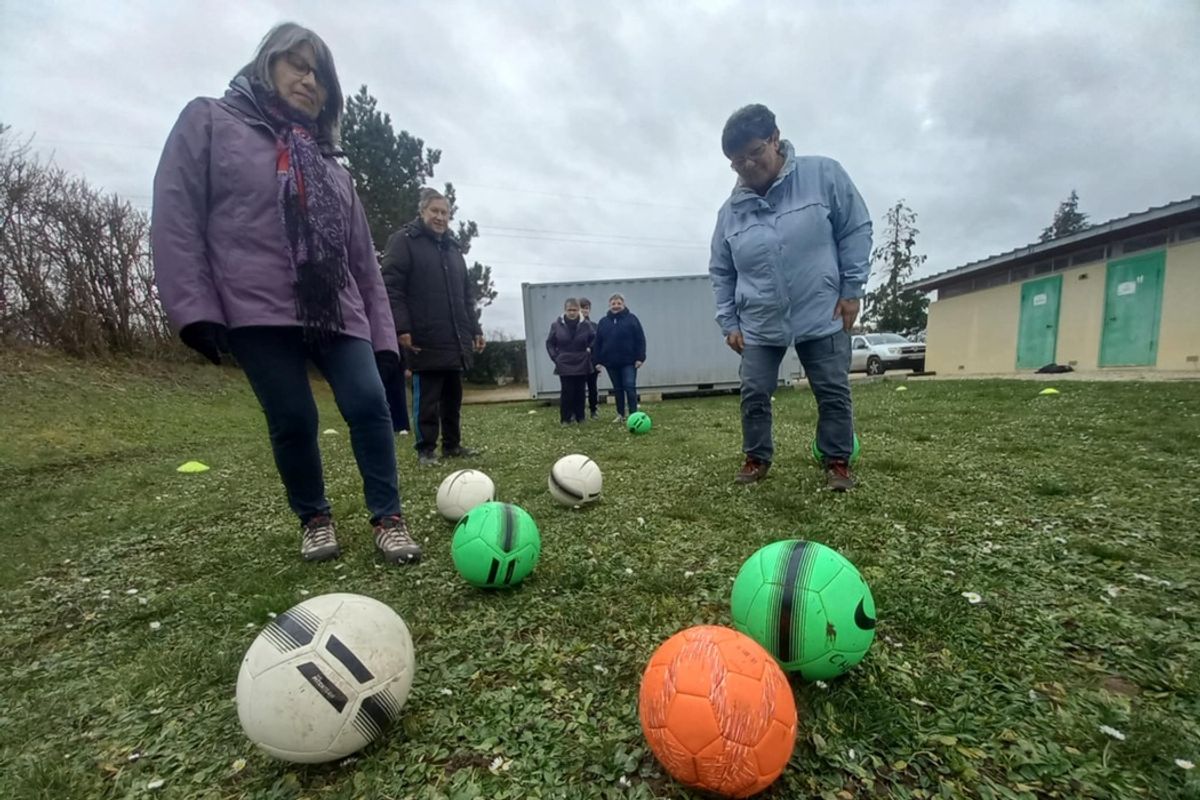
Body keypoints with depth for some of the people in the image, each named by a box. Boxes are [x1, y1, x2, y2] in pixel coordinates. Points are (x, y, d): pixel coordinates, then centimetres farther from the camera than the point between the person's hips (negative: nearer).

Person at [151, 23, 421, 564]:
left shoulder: (328, 163, 22)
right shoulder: (210, 121, 11)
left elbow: (361, 254, 16)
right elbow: (176, 216, 0)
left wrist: (383, 332, 8)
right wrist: (195, 309, -12)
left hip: (336, 312, 3)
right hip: (259, 312, -3)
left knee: (369, 404, -12)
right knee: (293, 420, -3)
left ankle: (387, 517, 1)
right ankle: (314, 519, 20)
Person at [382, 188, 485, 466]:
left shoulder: (453, 247, 21)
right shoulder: (403, 241, 1)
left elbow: (467, 294, 22)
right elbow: (391, 287, -8)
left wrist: (474, 328, 15)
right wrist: (402, 328, -17)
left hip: (455, 338, 7)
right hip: (425, 338, -6)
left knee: (453, 395, 11)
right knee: (427, 397, -1)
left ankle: (452, 444, 22)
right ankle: (426, 449, 10)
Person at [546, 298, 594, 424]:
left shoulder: (585, 325, -2)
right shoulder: (556, 325, -3)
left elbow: (594, 340, 13)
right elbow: (549, 343, 6)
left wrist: (589, 350, 0)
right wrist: (555, 357, -2)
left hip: (582, 365, 1)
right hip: (564, 365, -1)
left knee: (580, 392, 6)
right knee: (567, 392, -4)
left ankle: (580, 417, 16)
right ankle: (566, 418, 7)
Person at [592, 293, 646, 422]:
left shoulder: (631, 319, -2)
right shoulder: (603, 322, 7)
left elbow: (640, 340, -5)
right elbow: (597, 343, 7)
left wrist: (640, 358, -11)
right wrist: (598, 361, 2)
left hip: (629, 361, -3)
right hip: (611, 362, 4)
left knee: (630, 387, -8)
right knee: (617, 389, 11)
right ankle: (620, 414, 21)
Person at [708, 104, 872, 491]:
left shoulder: (824, 175, -5)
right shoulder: (731, 210, 2)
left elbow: (856, 230, 0)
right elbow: (721, 273, 9)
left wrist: (851, 289, -5)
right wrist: (728, 322, 3)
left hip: (822, 316, -2)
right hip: (758, 325, 2)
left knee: (834, 393, 5)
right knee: (754, 395, 4)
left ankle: (837, 461, 24)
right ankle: (757, 458, 23)